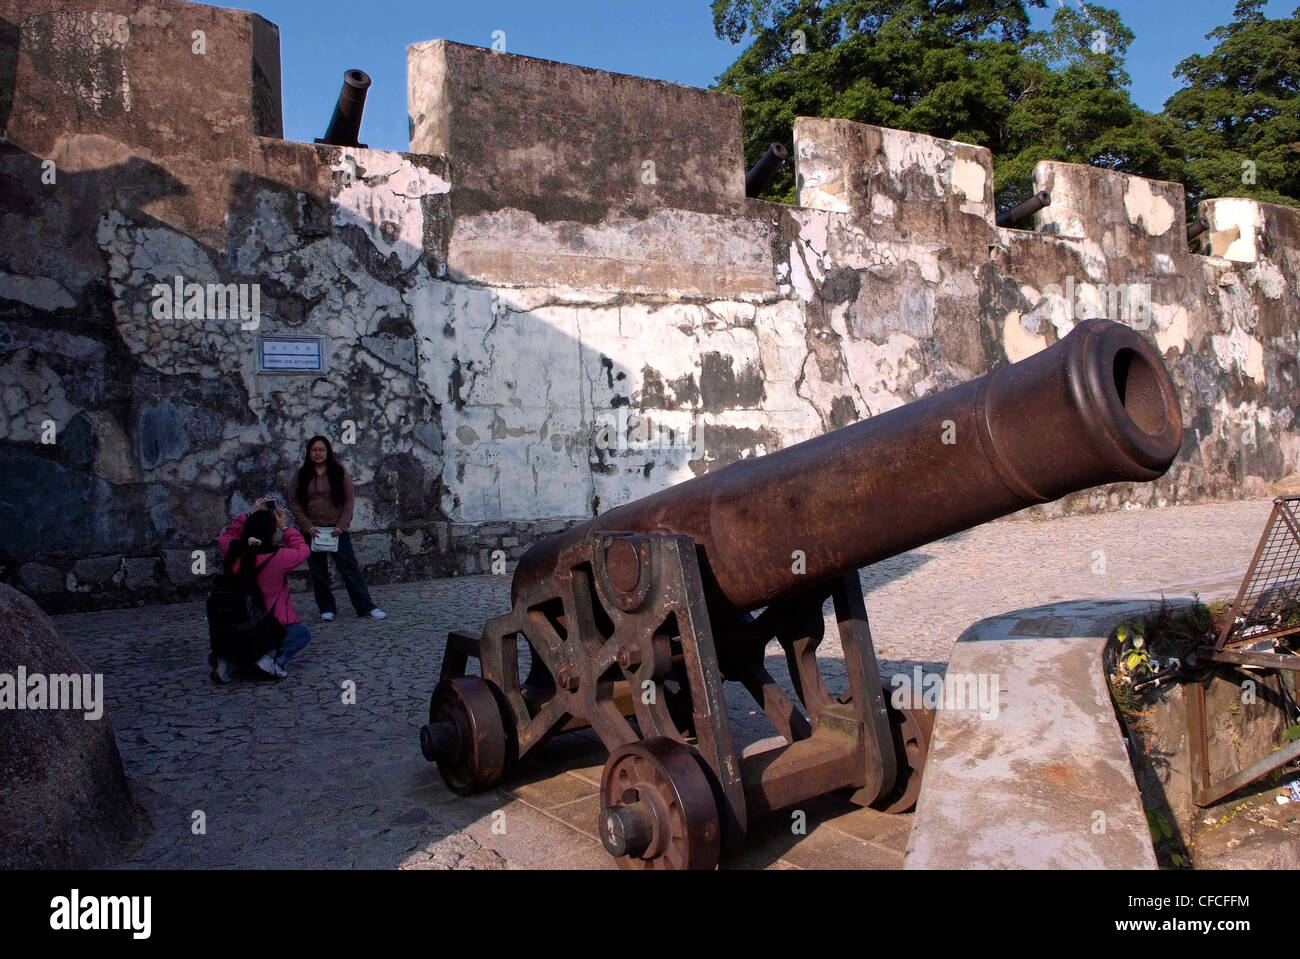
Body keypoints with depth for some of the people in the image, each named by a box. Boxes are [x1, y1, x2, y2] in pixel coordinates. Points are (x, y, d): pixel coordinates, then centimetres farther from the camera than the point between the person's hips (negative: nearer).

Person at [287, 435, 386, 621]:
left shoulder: (339, 472, 1)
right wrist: (307, 526, -6)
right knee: (318, 572, 6)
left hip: (337, 529, -2)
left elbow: (349, 500, 1)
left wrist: (341, 525, -9)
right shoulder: (301, 474, 5)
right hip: (312, 531, 2)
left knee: (350, 568, -3)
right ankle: (326, 608, 18)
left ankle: (366, 607, 1)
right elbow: (293, 502, 3)